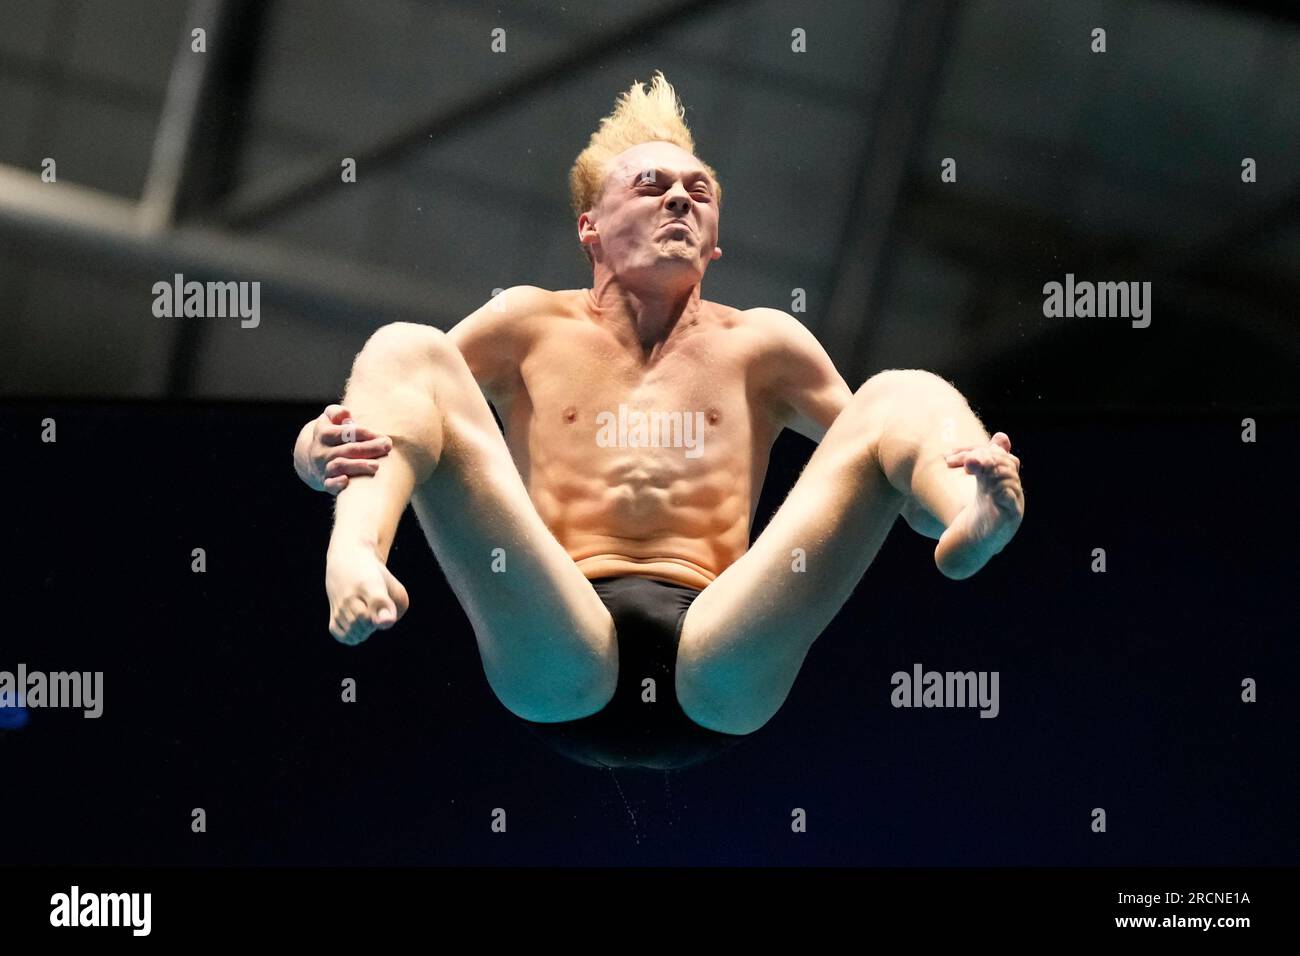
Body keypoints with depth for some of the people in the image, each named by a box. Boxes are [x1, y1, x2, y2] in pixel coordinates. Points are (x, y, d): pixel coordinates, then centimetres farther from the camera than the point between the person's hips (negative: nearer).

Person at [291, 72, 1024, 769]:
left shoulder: (759, 345, 23)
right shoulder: (530, 327, 20)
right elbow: (324, 445, 14)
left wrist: (975, 494, -7)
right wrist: (329, 451, -14)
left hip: (719, 677, 1)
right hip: (557, 663, -1)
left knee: (903, 395, -9)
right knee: (408, 352, -10)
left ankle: (974, 527, -46)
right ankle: (356, 560, -40)